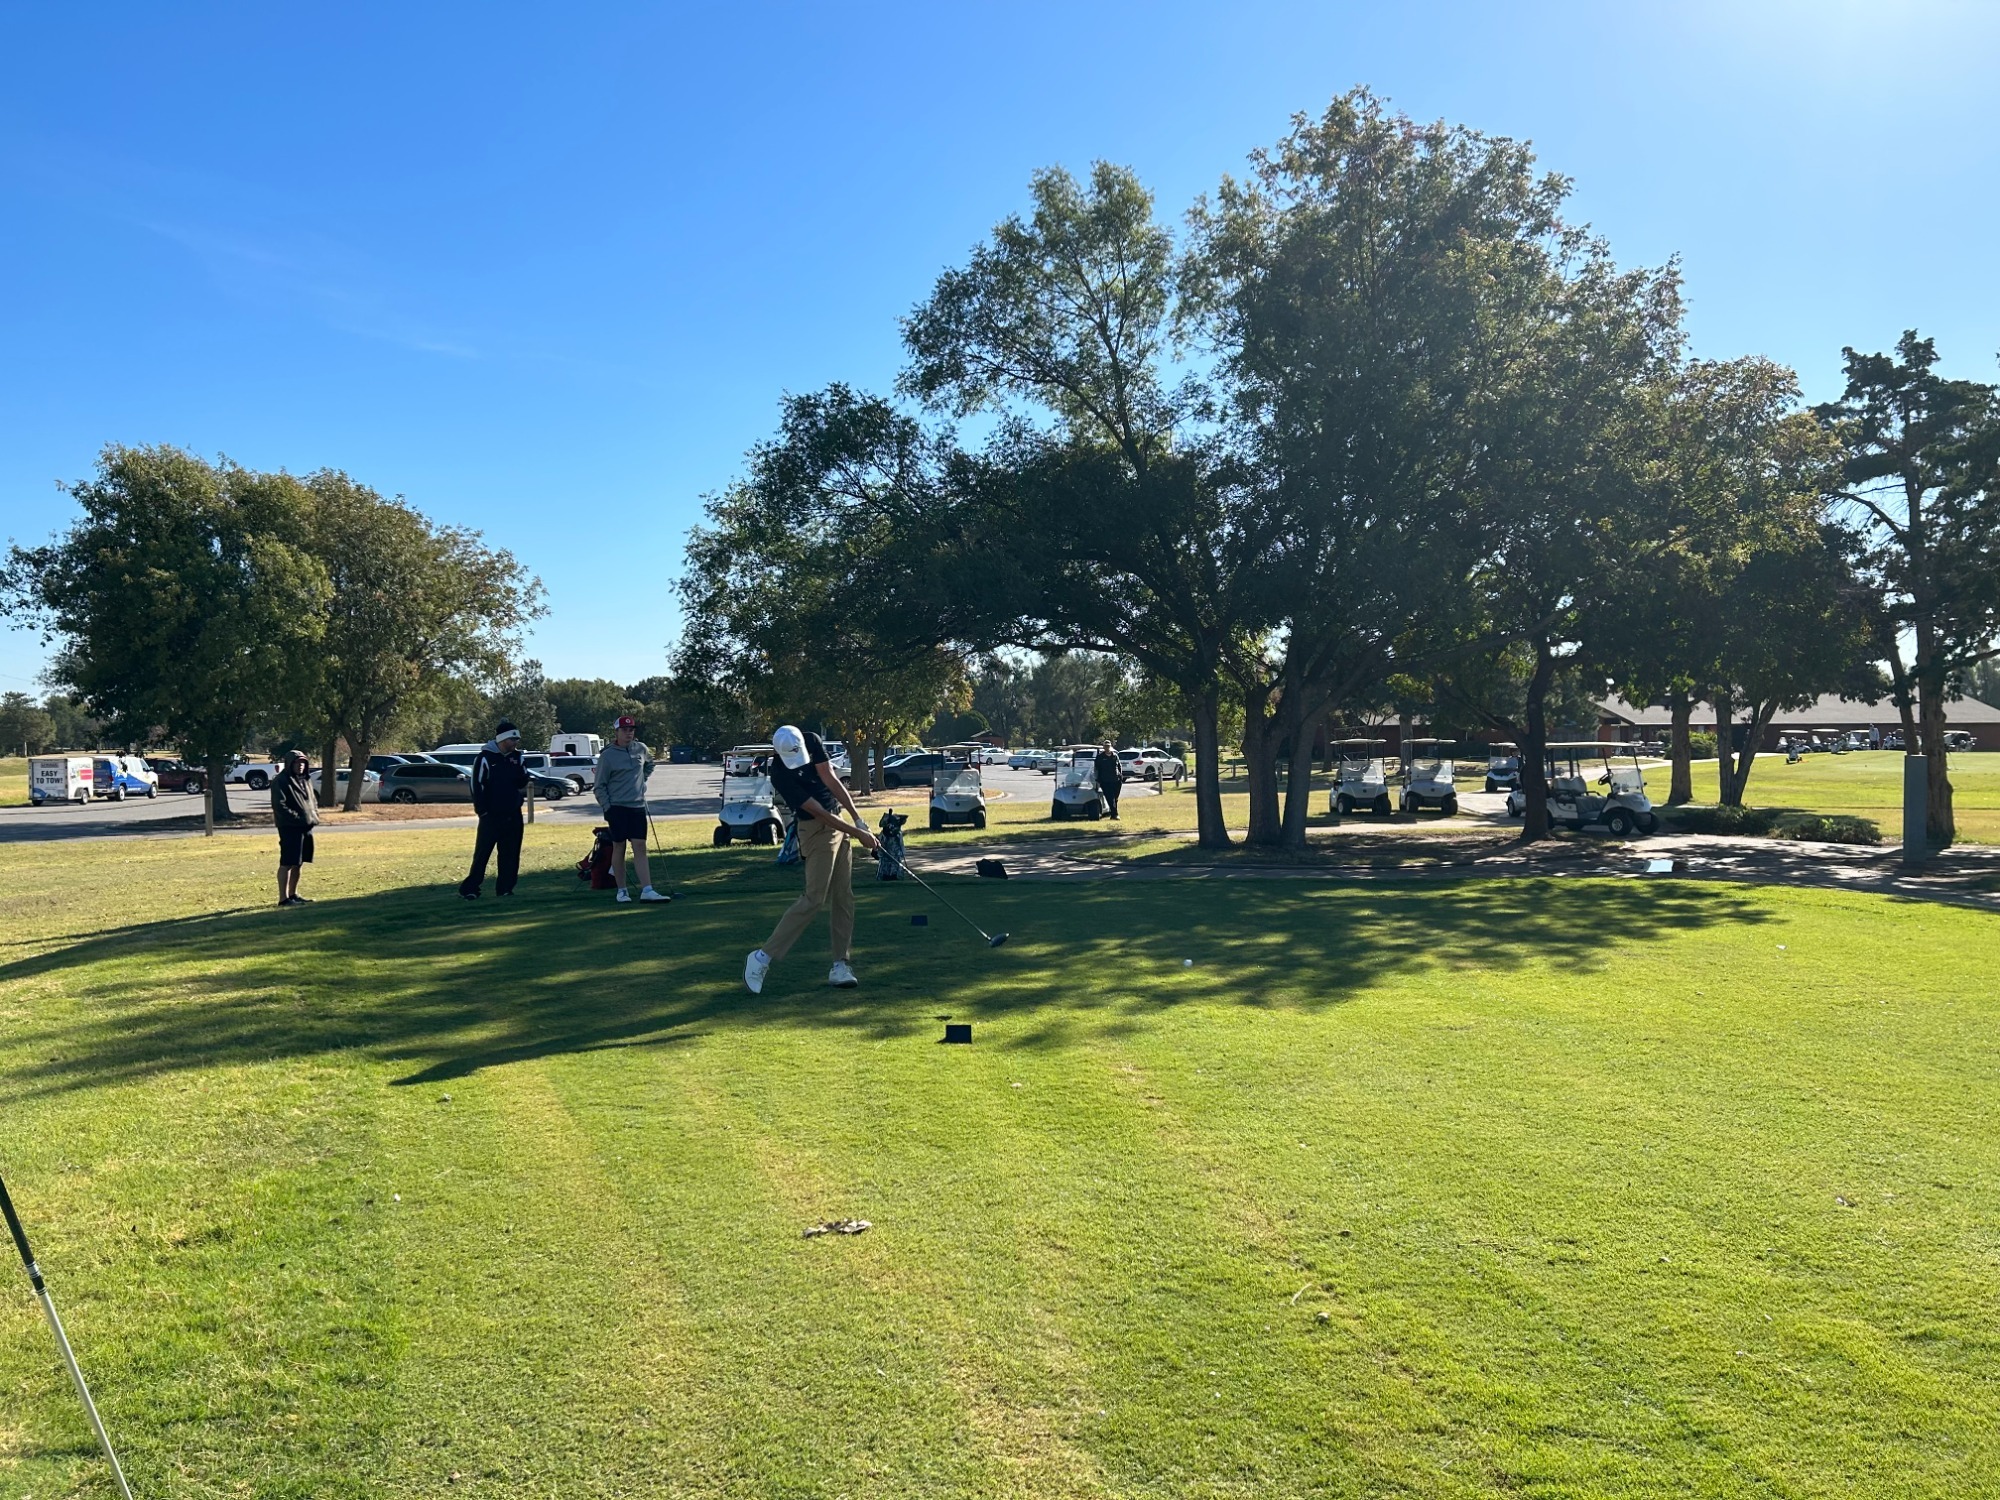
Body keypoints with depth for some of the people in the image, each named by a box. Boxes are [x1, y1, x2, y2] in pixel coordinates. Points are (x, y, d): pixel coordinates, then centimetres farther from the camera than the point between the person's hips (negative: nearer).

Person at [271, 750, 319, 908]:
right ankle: (284, 898, -4)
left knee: (297, 863, 14)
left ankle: (293, 894, 23)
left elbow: (313, 800, 26)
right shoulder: (280, 781, -8)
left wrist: (314, 816, 8)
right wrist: (297, 818, -20)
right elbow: (279, 805, -16)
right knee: (287, 863, -6)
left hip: (306, 827, 8)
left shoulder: (305, 781, 18)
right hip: (289, 828, -8)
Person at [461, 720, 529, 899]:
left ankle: (505, 888, 13)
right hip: (491, 815, -5)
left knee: (511, 854, 6)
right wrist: (482, 810, -12)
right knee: (482, 853, -5)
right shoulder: (486, 757, -8)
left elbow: (523, 782, 3)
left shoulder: (516, 756, 8)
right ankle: (470, 888, -1)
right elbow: (477, 786, -9)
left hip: (513, 814, 5)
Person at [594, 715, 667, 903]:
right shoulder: (607, 755, -6)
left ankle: (646, 890, -7)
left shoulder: (641, 749, 6)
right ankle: (622, 890, 12)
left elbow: (649, 763, 30)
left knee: (640, 847, -2)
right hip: (617, 808, -4)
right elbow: (600, 786, -3)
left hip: (638, 806, 4)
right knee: (619, 847, 2)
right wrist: (607, 808, -9)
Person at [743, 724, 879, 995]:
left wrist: (857, 817, -14)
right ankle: (763, 957, -6)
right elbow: (818, 812, -22)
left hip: (839, 823, 7)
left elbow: (831, 779, -7)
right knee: (813, 898, -12)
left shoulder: (812, 741, -5)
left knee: (843, 897, 4)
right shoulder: (780, 775, -23)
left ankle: (841, 965, 7)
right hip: (817, 830, -7)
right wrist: (858, 833, -20)